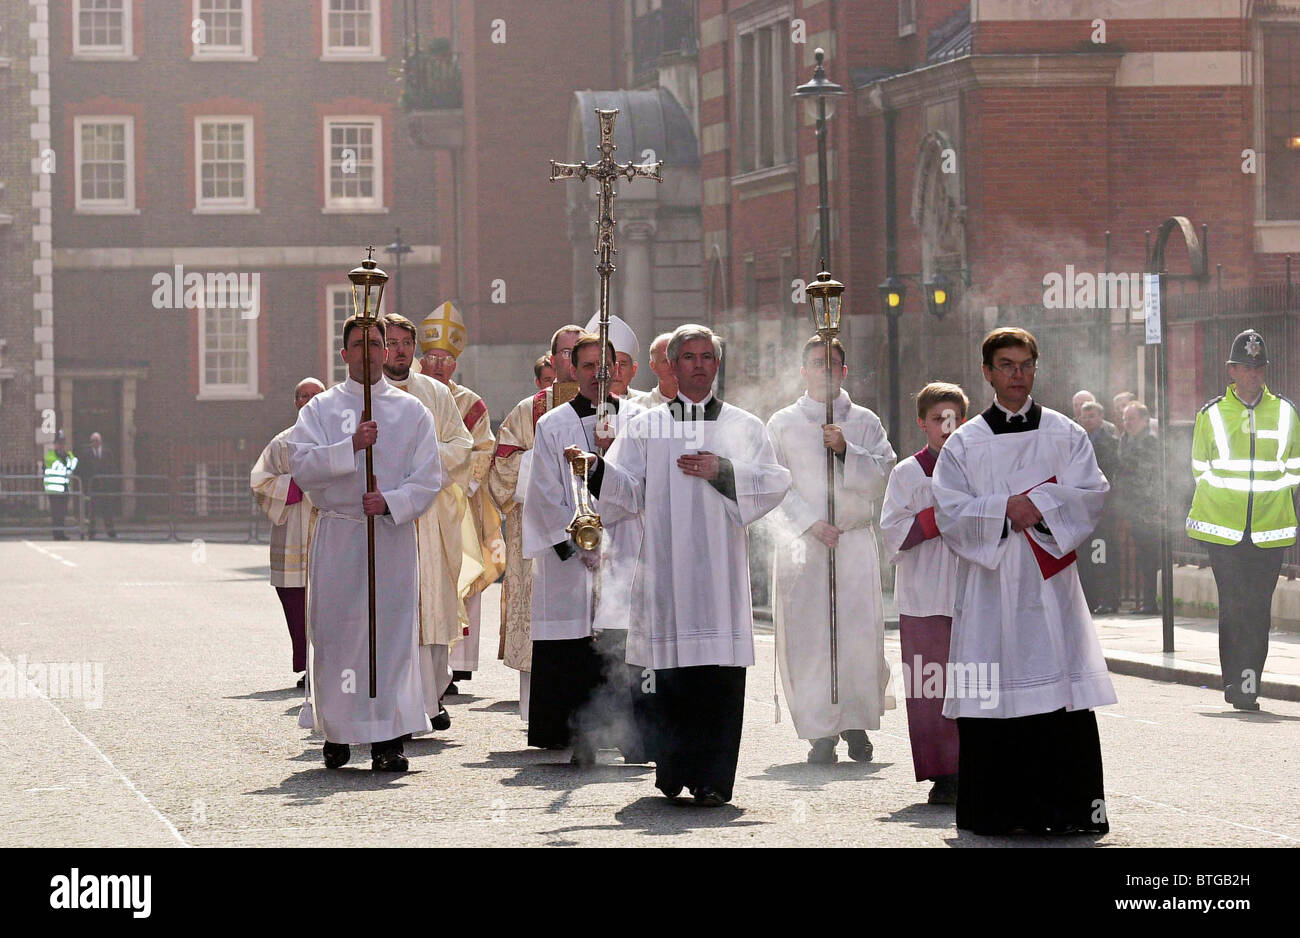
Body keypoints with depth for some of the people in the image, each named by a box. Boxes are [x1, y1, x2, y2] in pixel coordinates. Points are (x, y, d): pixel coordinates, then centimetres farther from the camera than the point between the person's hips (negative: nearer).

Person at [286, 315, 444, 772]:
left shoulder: (411, 412, 9)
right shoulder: (320, 409, 8)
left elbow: (428, 477, 2)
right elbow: (301, 465, -6)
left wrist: (390, 502, -14)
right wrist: (351, 446, -18)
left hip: (393, 533, 0)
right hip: (337, 536, 0)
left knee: (392, 631, -5)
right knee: (335, 634, 1)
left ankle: (388, 739, -5)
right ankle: (337, 732, 14)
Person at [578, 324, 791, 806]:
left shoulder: (744, 427, 13)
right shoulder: (645, 427, 13)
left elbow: (775, 482, 4)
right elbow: (627, 491, 5)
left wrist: (722, 470, -8)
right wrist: (597, 468, -14)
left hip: (720, 567, 0)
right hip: (665, 566, 0)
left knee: (720, 672, -7)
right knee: (671, 672, -2)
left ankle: (712, 779, -6)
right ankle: (674, 770, 10)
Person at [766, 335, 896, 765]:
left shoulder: (864, 422, 11)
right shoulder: (782, 424, 8)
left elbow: (882, 475, 1)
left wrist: (846, 451, -13)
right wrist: (811, 523, -10)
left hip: (856, 540, 0)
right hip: (800, 541, 0)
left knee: (860, 633, -9)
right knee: (806, 636, -7)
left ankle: (856, 723, 7)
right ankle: (821, 733, 0)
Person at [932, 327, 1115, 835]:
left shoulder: (1065, 435, 10)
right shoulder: (964, 443, 8)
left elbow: (1090, 496, -1)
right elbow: (950, 513, -1)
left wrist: (1036, 503, -13)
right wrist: (1006, 508, -13)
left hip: (1050, 583, 0)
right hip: (988, 583, 0)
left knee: (1065, 698, -6)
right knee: (990, 697, -3)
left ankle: (1069, 807, -2)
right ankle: (997, 809, 2)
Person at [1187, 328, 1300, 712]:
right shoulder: (1212, 414, 4)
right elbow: (1200, 466, 15)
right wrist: (1226, 497, 11)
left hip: (1269, 528, 1)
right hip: (1223, 527, -1)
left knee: (1258, 609, -1)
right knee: (1232, 605, -7)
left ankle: (1249, 685, 2)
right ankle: (1235, 681, -3)